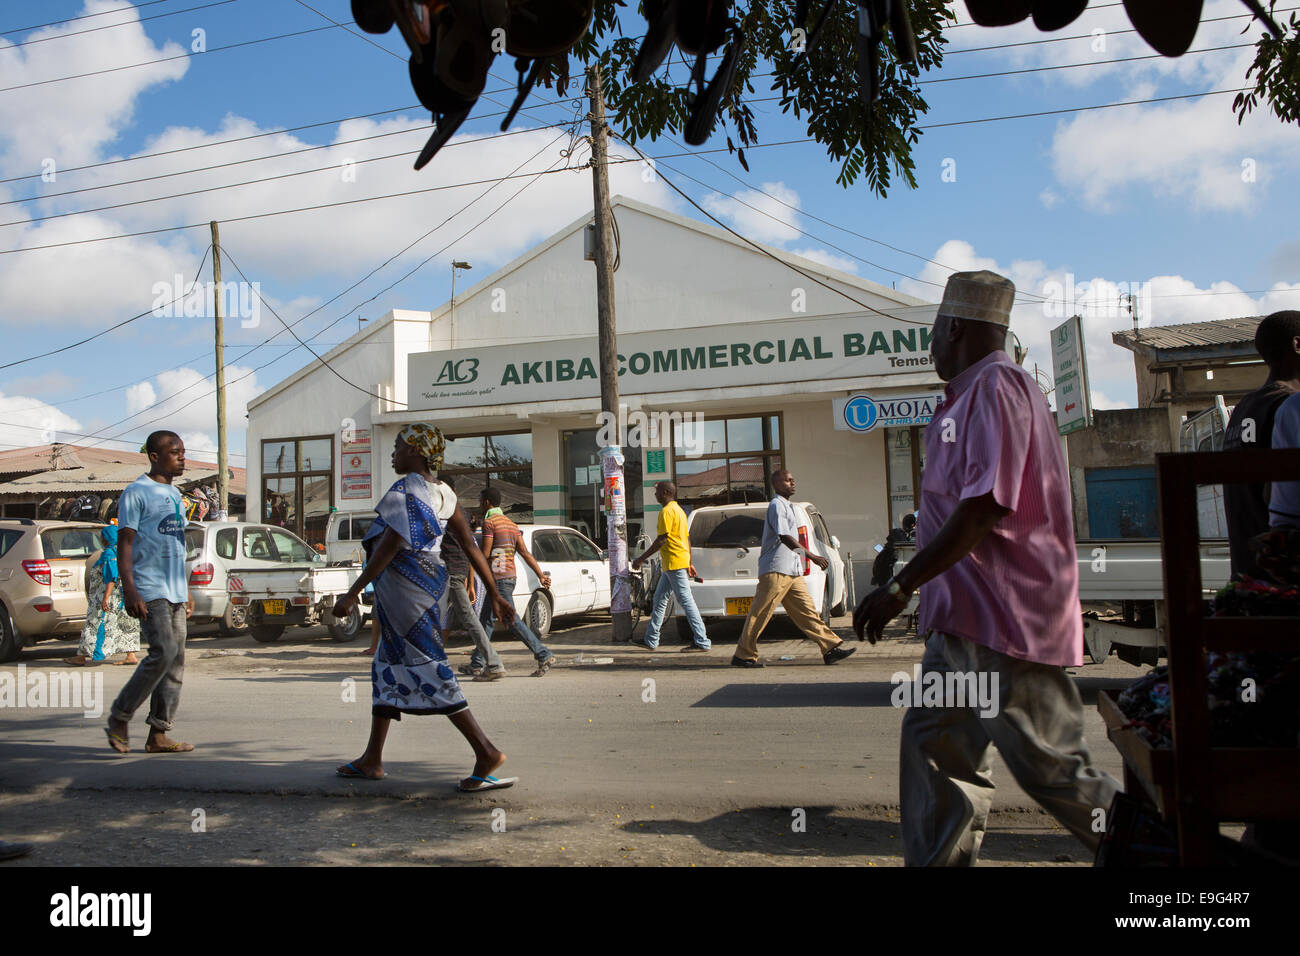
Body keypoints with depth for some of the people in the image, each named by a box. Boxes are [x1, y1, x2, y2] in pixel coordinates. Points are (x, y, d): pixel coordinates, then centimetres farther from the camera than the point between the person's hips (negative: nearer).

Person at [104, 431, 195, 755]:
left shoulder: (175, 494, 19)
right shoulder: (136, 492, -5)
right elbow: (125, 543, -10)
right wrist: (130, 591, -18)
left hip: (175, 593, 8)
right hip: (149, 591, -8)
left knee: (175, 660, 4)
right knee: (163, 652, -17)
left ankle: (158, 734, 8)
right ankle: (119, 718, 0)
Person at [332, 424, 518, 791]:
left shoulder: (403, 491, -14)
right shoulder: (444, 493, 11)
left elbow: (389, 547, -21)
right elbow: (471, 546, 11)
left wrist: (352, 593, -19)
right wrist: (495, 595, 14)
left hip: (403, 589, -9)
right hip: (431, 584, 9)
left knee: (427, 670, -7)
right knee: (388, 668, 16)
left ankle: (486, 751, -8)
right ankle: (372, 760, 23)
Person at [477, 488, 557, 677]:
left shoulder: (489, 522, -10)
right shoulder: (510, 524, 16)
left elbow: (484, 554, -14)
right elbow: (525, 553, 10)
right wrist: (541, 575, 4)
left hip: (498, 578, -9)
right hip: (509, 576, 9)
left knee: (512, 621, -9)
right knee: (486, 620, 14)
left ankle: (544, 656, -13)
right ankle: (477, 663, 19)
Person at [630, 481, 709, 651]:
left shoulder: (667, 511, -13)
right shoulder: (679, 510, 18)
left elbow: (661, 540, -19)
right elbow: (687, 539, 20)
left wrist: (641, 559, -15)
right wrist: (689, 564, 22)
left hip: (674, 562, -10)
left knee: (686, 601, -8)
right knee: (660, 599, 14)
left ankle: (702, 642, -6)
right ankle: (651, 640, 21)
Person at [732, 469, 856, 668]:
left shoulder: (786, 506, 22)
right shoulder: (776, 505, -10)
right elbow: (784, 537, -20)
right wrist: (811, 556, -25)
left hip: (791, 570, 10)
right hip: (776, 569, -9)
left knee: (806, 609, 5)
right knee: (760, 614, -4)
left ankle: (831, 648, 3)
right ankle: (743, 655, 2)